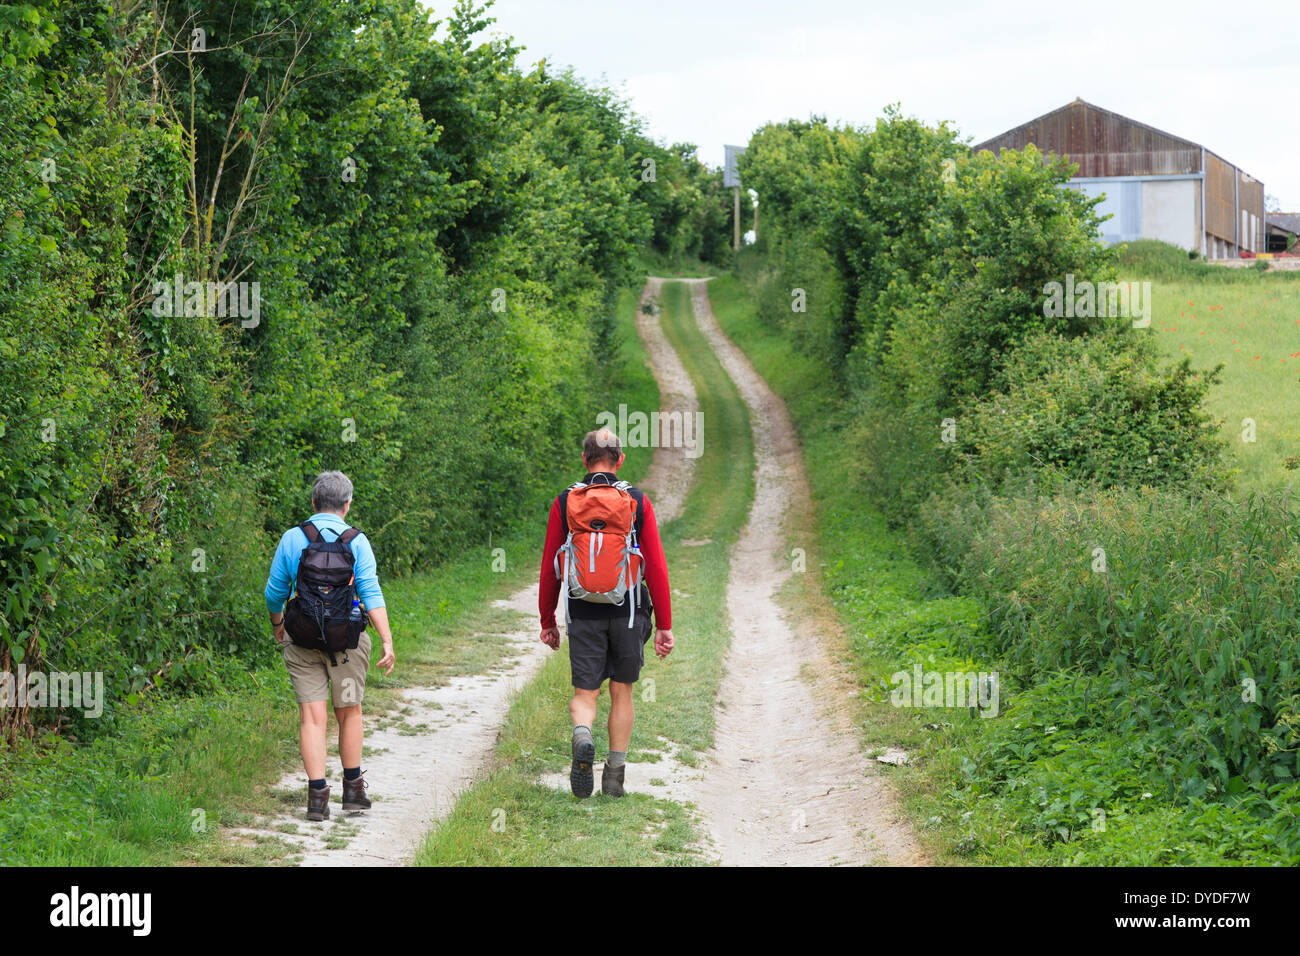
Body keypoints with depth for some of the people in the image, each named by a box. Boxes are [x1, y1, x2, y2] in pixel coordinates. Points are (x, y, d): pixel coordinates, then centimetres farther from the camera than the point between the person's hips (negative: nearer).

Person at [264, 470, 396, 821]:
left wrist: (277, 624, 27)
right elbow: (371, 593, -12)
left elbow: (275, 592, 8)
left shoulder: (291, 539, 1)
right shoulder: (356, 541, -4)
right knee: (349, 713, 14)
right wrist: (387, 641, -13)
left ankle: (317, 795, -9)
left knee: (312, 716, -1)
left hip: (302, 640, 1)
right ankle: (352, 789, 22)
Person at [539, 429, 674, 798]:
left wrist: (547, 620, 14)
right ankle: (614, 776, 13)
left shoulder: (564, 503, 1)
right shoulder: (638, 502, -1)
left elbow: (549, 568, 4)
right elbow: (656, 567, -3)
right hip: (627, 613, 0)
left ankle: (582, 737, -26)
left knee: (584, 693, 6)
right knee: (622, 693, 13)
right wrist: (664, 625, 2)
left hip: (583, 613, 0)